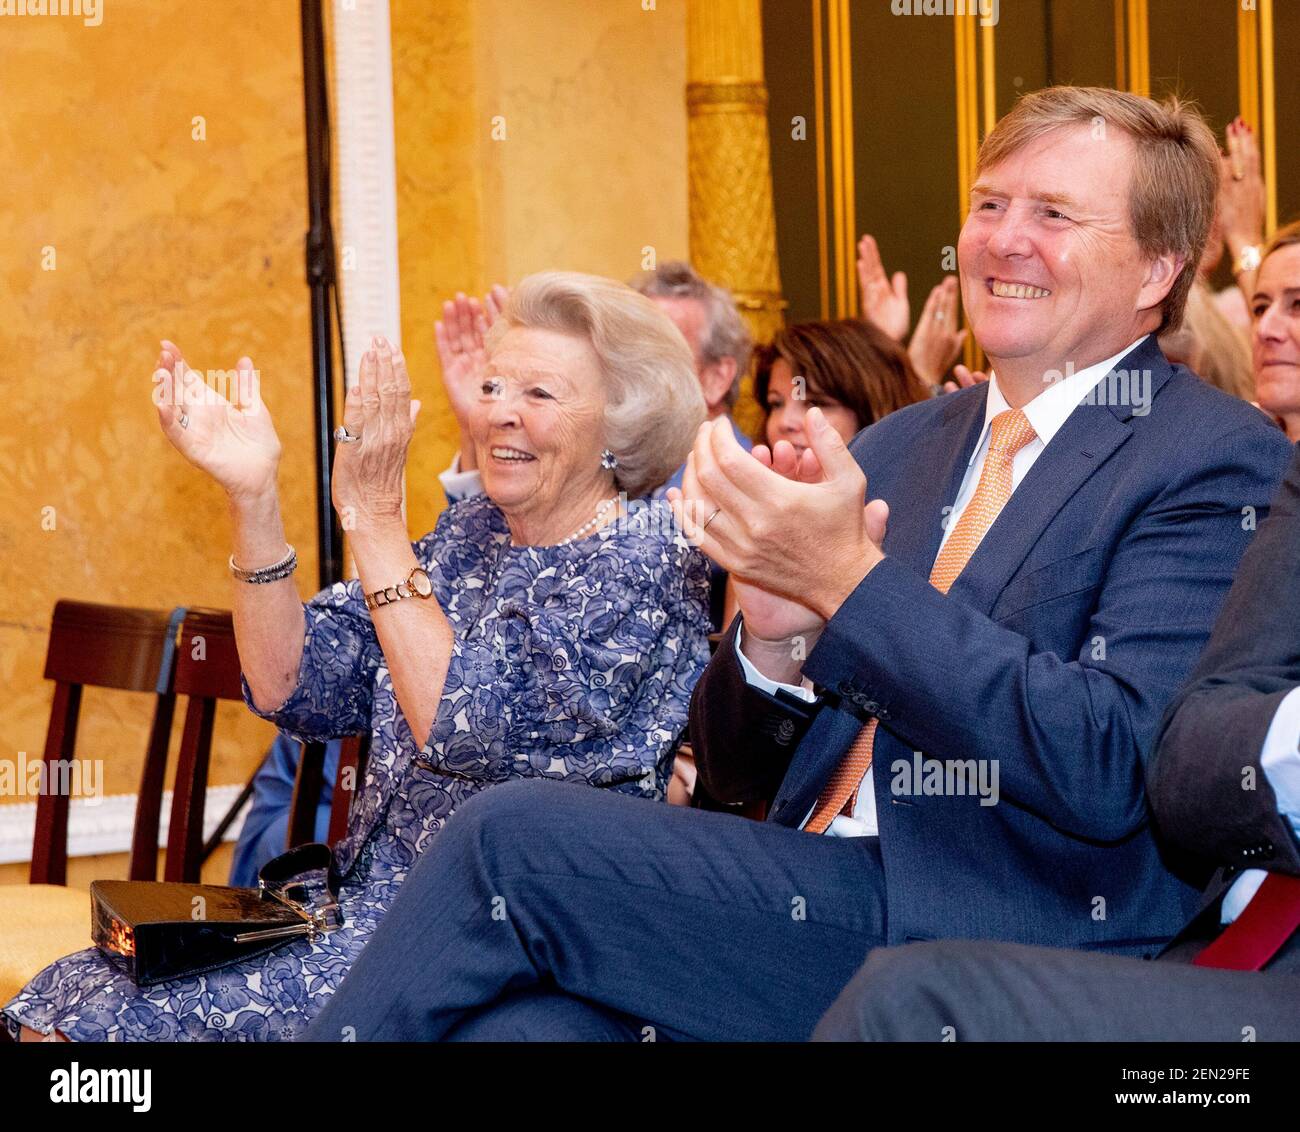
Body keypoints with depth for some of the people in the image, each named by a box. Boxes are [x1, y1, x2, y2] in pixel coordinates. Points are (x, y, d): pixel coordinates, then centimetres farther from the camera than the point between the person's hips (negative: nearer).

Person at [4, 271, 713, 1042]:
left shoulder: (646, 566, -9)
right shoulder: (471, 533, 13)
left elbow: (461, 728, -21)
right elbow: (292, 690, 5)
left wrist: (374, 521, -17)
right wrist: (252, 495, -4)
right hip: (369, 903, 7)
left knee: (108, 1016, -18)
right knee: (64, 999, -8)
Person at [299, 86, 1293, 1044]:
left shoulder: (1219, 462, -2)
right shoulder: (895, 449, 18)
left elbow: (1112, 769, -17)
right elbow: (737, 773, 17)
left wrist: (854, 582, -17)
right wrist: (774, 634, -6)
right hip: (816, 910, 6)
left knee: (511, 837, -17)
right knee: (517, 1023, -25)